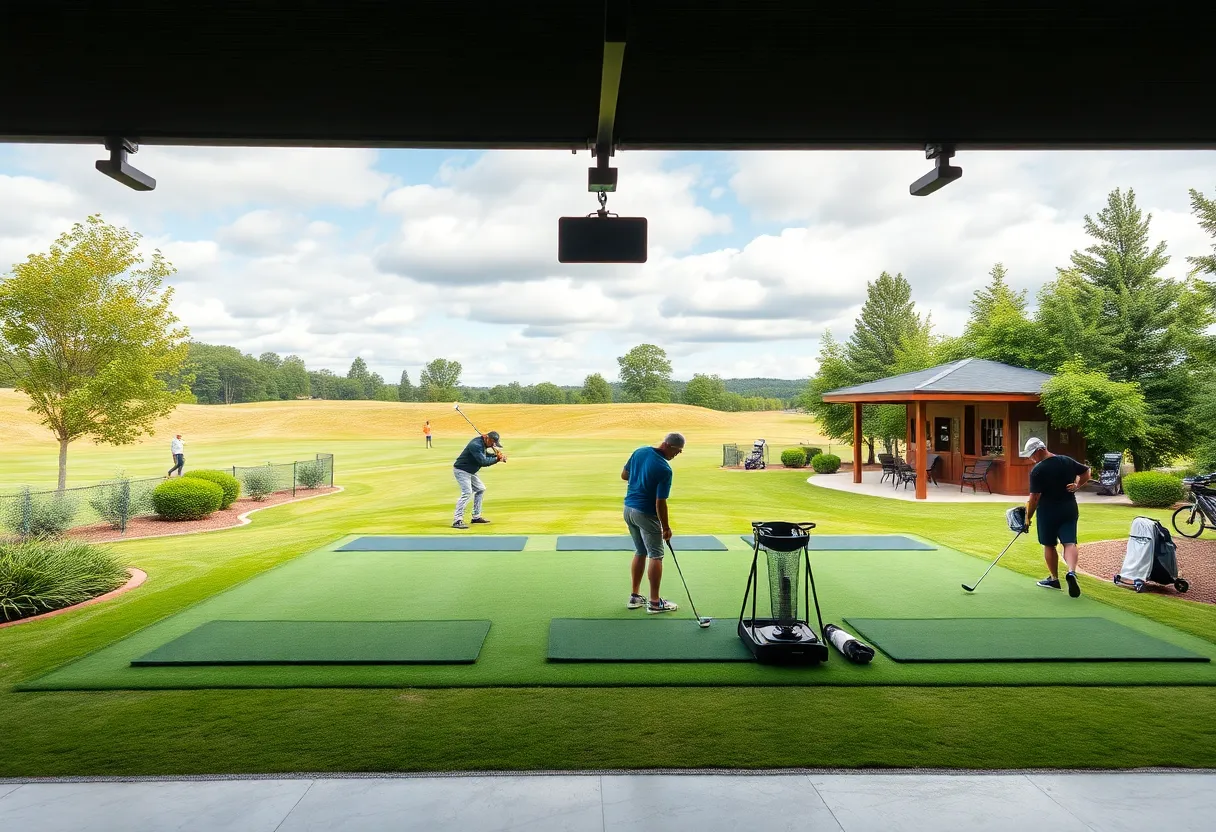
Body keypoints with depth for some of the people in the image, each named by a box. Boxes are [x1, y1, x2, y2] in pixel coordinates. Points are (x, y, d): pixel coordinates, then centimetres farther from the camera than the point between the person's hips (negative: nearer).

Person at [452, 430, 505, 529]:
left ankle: (476, 517, 24)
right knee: (467, 492, -23)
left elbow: (485, 455, 14)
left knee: (480, 489, 17)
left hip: (470, 471, 11)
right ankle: (457, 520, -24)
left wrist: (497, 455, -3)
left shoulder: (483, 443, 2)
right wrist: (497, 459, -24)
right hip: (461, 470, -11)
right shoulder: (476, 445, -27)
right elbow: (483, 461, -32)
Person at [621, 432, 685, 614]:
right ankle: (655, 602, 7)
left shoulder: (640, 451, -1)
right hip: (646, 514, -8)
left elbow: (624, 475, 11)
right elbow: (660, 503, -19)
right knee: (656, 556, 2)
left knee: (640, 552, 17)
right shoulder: (664, 470, -22)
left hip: (629, 509, 8)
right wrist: (666, 527, -9)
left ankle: (635, 597, 21)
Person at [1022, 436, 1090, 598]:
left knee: (1049, 545, 11)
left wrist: (1028, 517, -7)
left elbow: (1034, 497, -16)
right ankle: (1071, 572, -24)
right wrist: (1077, 485, 10)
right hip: (1069, 509, 5)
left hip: (1048, 511, -5)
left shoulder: (1037, 470, -16)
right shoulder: (1067, 461, 4)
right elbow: (1086, 472, 18)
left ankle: (1054, 579, 21)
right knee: (1069, 543, 0)